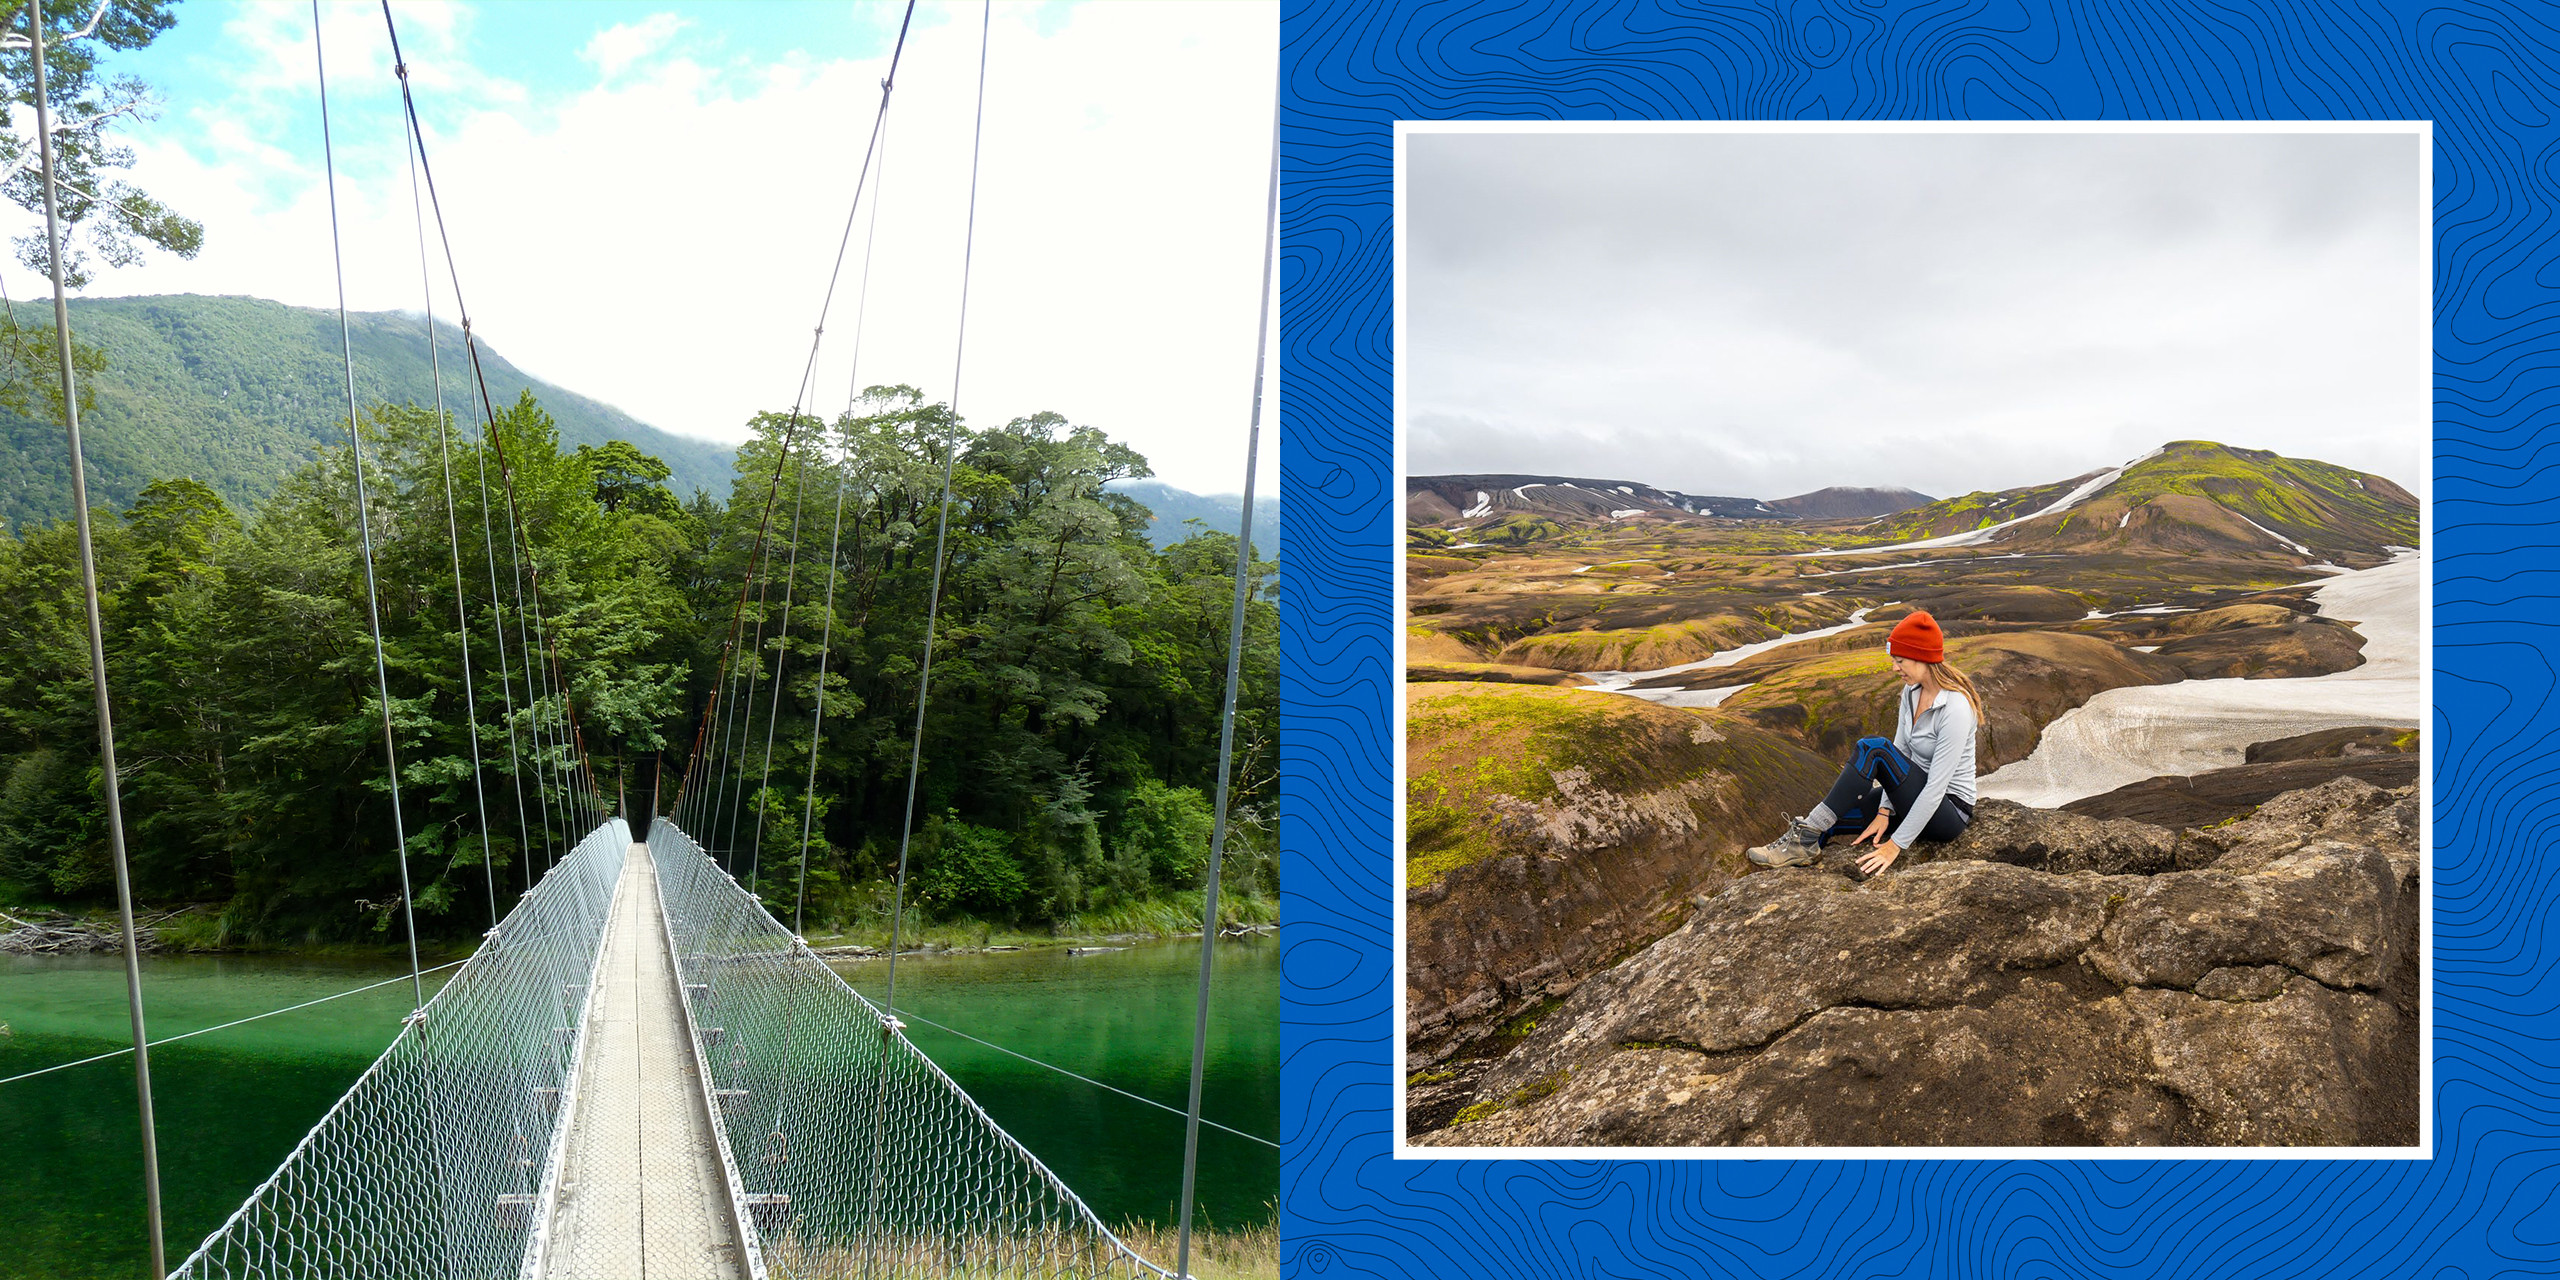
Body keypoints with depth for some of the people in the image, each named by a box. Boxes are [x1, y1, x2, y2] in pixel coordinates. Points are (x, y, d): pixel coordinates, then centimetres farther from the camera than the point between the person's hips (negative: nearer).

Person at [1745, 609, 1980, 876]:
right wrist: (1884, 811, -4)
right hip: (1917, 799, 9)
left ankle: (1808, 836, -26)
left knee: (1873, 748, -27)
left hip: (1949, 812, -9)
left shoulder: (1955, 709, -25)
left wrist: (1896, 845, -26)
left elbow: (1936, 788, -27)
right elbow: (1900, 751, 6)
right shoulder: (1913, 690, 3)